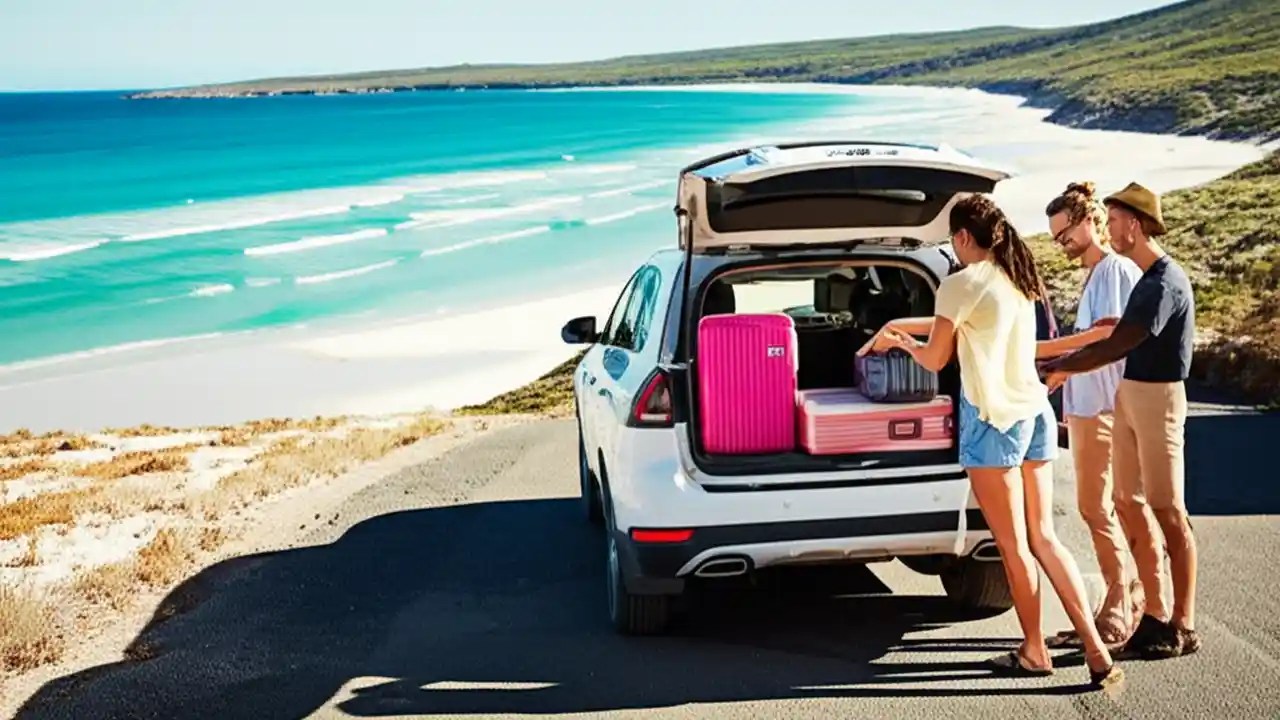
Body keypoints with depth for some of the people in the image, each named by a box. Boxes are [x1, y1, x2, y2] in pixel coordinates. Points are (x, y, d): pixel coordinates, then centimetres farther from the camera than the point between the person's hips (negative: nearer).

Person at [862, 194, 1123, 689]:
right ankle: (1095, 651, 3)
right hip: (1035, 413, 8)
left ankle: (1034, 653, 17)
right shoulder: (1018, 280, 13)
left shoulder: (962, 285, -11)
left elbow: (935, 359, 1)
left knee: (1013, 545, 5)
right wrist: (896, 328, 36)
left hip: (993, 421, -8)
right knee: (1043, 539, 10)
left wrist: (902, 342, 21)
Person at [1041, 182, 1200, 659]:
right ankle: (1156, 615, 18)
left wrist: (1059, 367, -17)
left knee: (1167, 511, -4)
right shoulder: (1146, 279, 13)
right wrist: (1064, 364, 15)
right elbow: (1121, 340, 20)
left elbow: (1115, 347, -23)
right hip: (1129, 396, 9)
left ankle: (1183, 628, 3)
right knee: (1130, 504, 11)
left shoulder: (1166, 283, -18)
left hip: (1157, 397, -9)